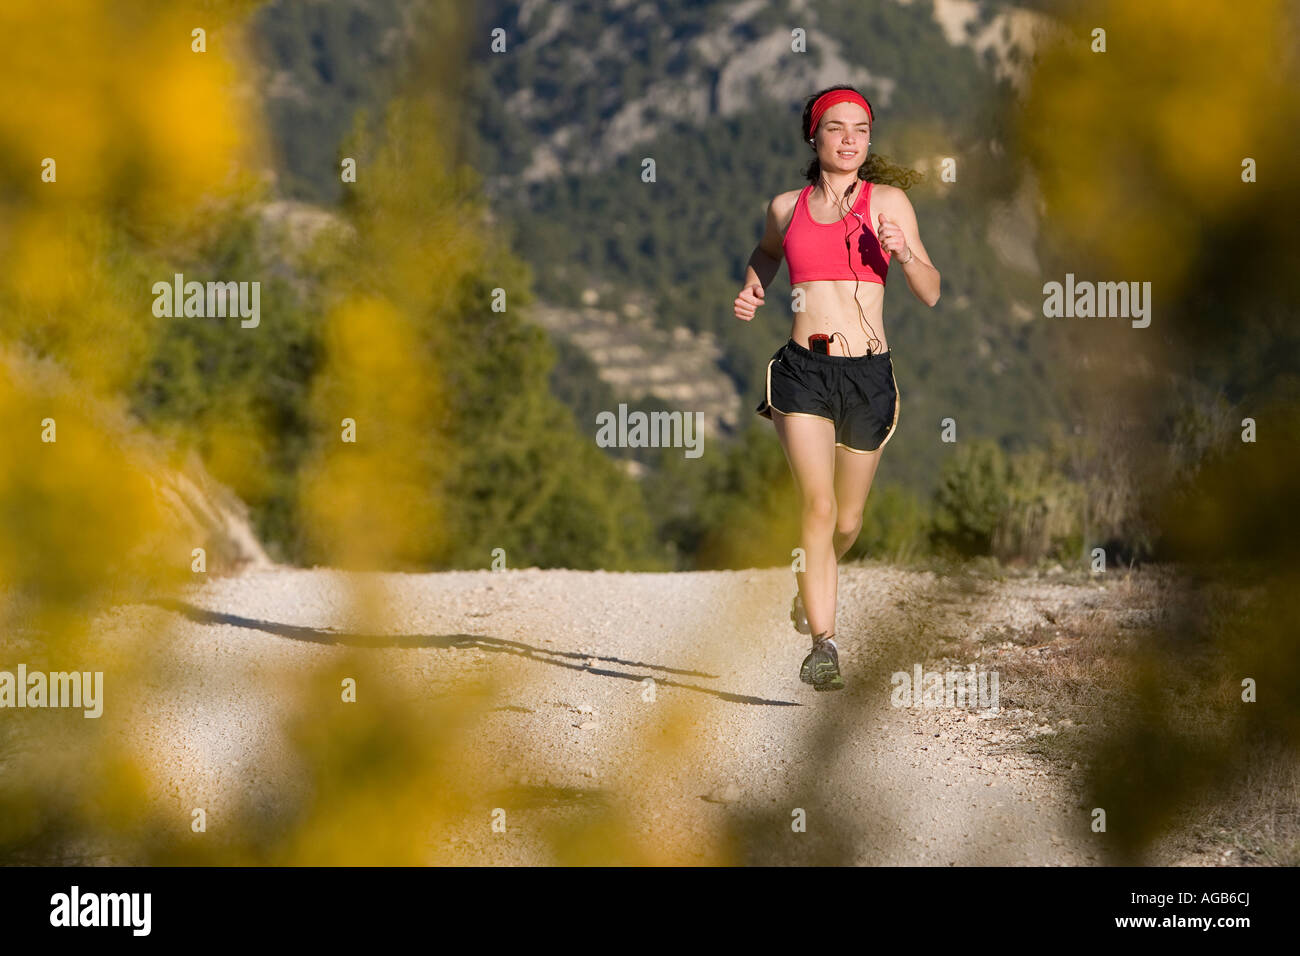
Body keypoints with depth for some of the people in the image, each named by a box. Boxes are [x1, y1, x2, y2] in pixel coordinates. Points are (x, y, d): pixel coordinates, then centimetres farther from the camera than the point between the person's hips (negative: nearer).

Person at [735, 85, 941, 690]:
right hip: (803, 370, -1)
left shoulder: (888, 203, 3)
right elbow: (767, 252, 30)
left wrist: (904, 252, -16)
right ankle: (823, 645, -18)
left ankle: (810, 588, 46)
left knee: (847, 522, 13)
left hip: (868, 372, 1)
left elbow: (931, 294, 3)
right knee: (818, 505, -18)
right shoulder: (787, 206, 8)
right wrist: (751, 288, 10)